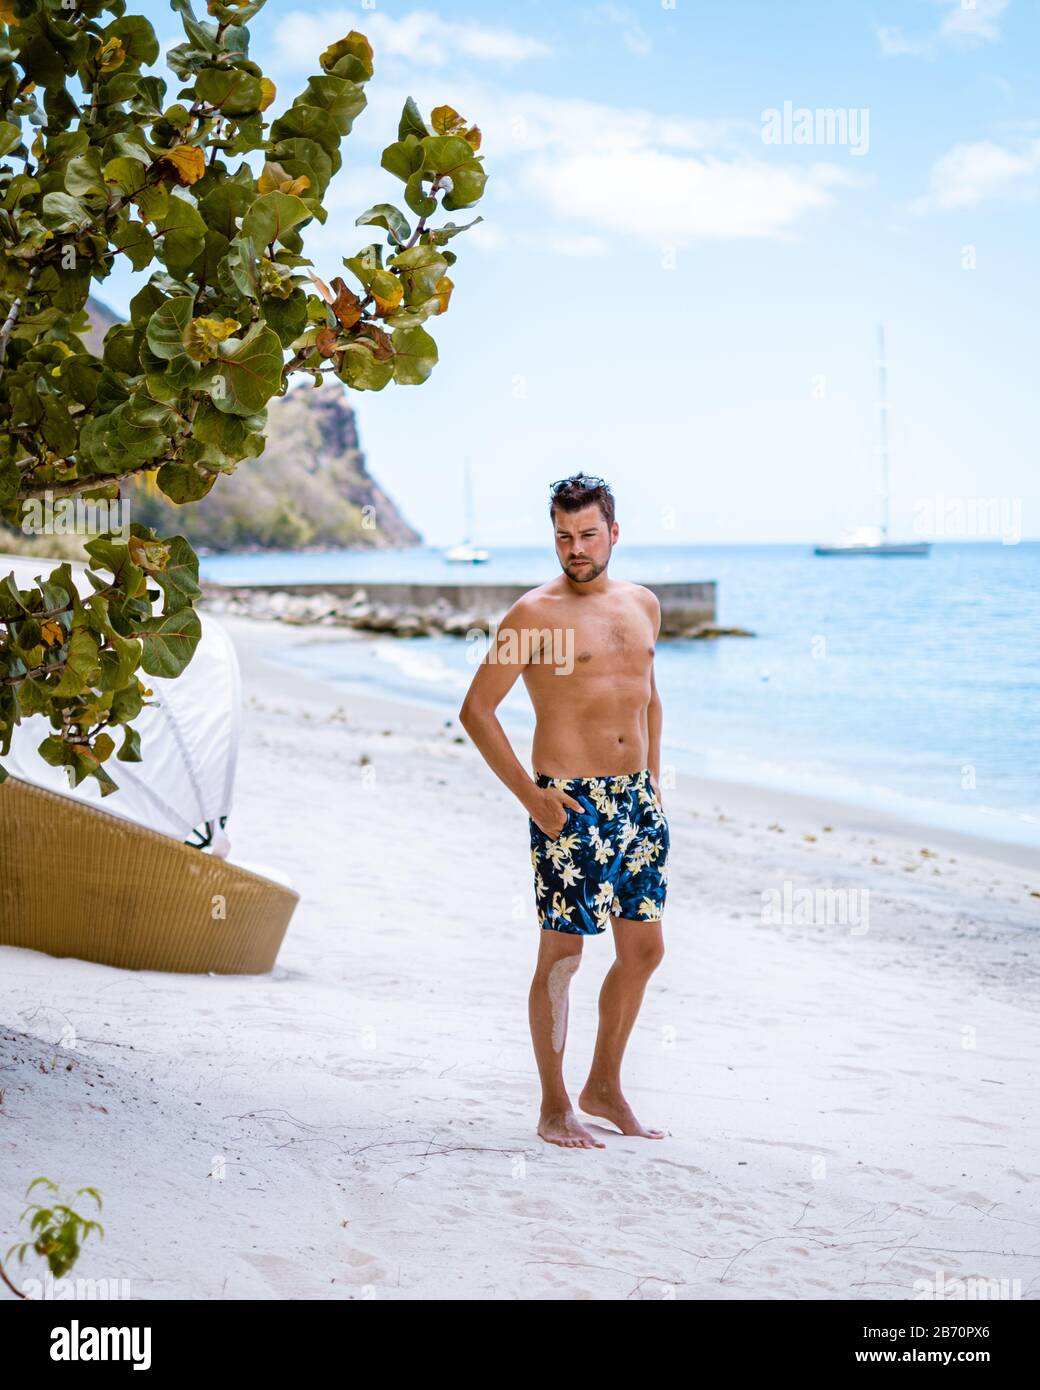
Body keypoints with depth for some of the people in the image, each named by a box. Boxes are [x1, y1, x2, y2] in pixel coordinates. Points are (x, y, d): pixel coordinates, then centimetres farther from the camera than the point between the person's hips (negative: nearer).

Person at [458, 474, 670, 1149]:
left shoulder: (643, 604, 11)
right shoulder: (536, 612, -8)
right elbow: (477, 709, -8)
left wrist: (653, 782, 16)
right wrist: (529, 794, -12)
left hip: (636, 797, 6)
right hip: (569, 802, -6)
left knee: (644, 948, 10)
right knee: (562, 953, -1)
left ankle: (605, 1087, 26)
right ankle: (555, 1107, 10)